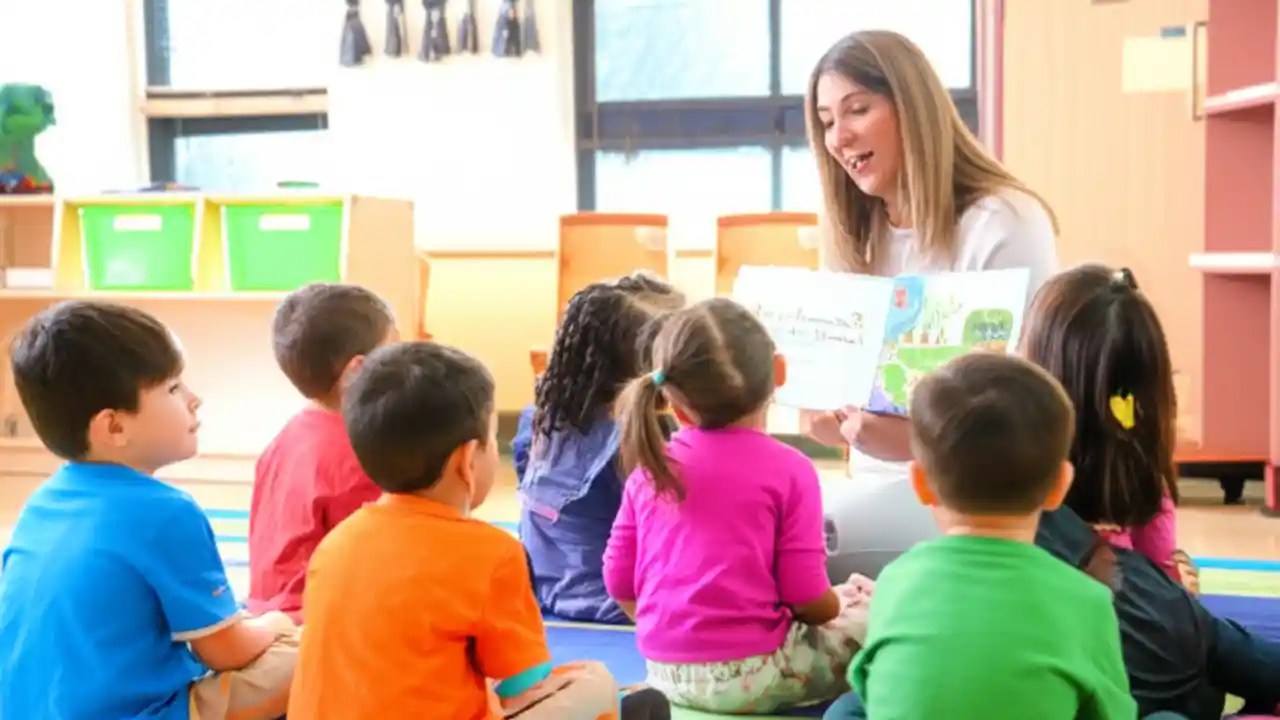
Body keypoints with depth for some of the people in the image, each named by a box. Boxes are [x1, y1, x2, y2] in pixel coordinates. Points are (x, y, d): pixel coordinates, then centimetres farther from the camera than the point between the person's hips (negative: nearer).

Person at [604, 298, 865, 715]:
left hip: (666, 672, 6)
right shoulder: (787, 470, -12)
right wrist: (834, 609, 11)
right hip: (748, 674, -5)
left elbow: (620, 582, 6)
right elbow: (807, 597, -12)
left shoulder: (649, 468, 2)